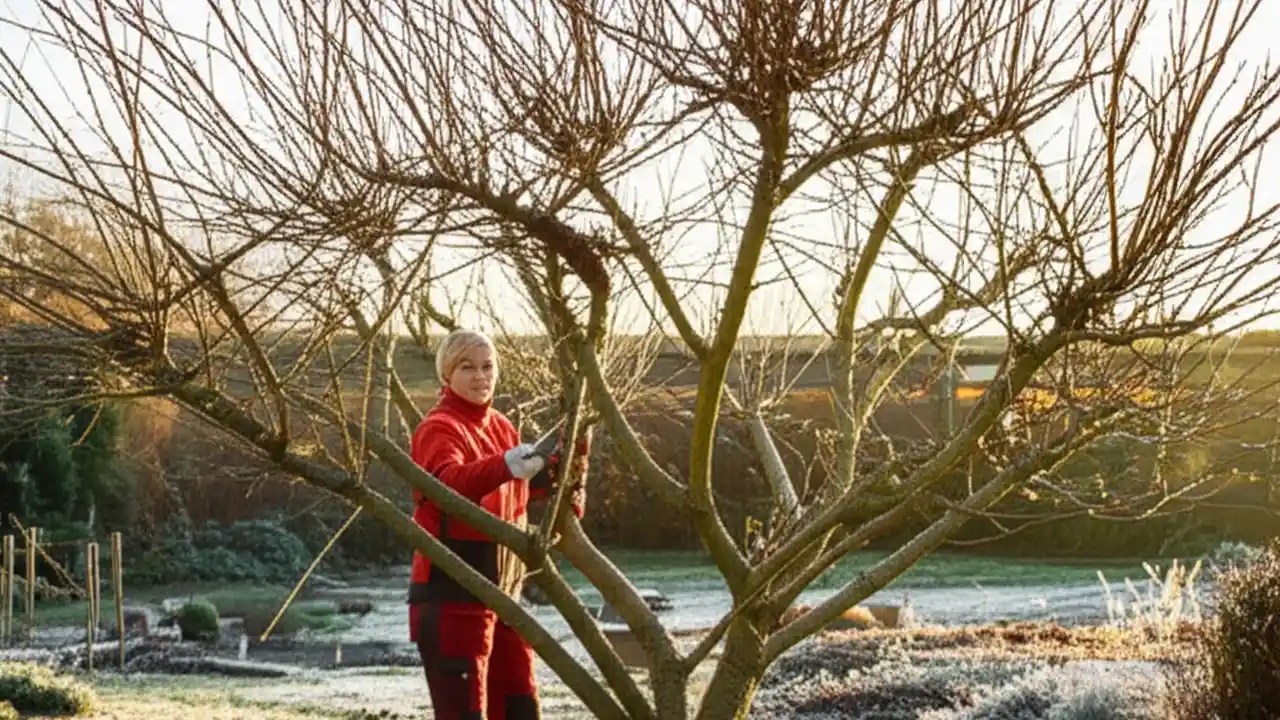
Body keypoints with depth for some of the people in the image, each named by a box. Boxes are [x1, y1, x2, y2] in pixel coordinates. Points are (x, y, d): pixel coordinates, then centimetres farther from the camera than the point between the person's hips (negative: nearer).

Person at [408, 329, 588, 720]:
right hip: (452, 595, -8)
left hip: (504, 592, 8)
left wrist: (567, 461, 5)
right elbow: (450, 481, -33)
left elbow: (526, 486, 23)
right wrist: (504, 466, -51)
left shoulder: (501, 427, 13)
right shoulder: (438, 428, -12)